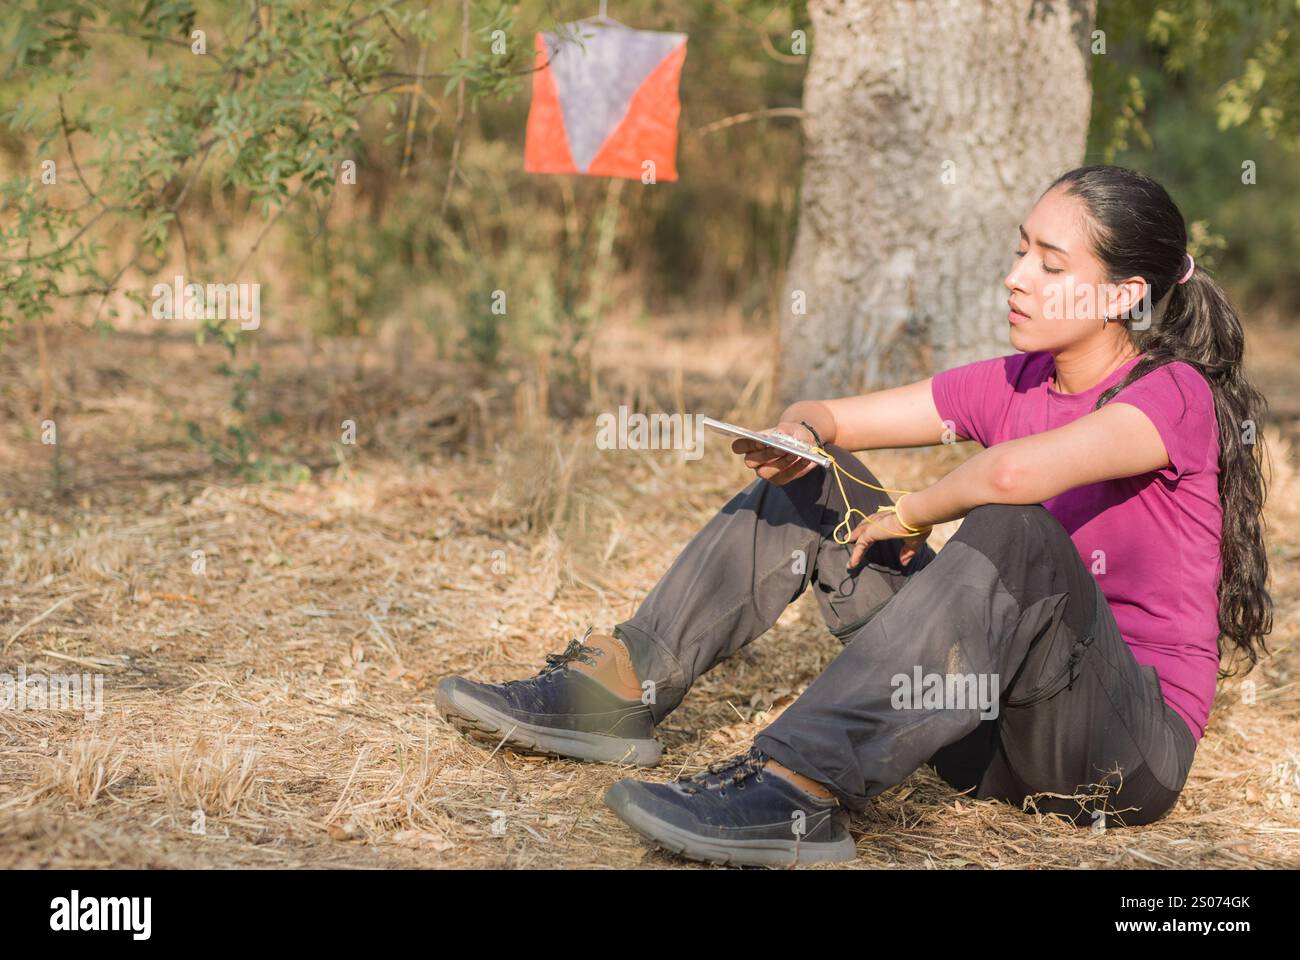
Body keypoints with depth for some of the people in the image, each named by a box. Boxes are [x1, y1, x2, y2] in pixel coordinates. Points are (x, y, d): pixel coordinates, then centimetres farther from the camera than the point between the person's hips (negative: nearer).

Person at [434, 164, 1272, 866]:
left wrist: (910, 516, -16)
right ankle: (618, 691, -4)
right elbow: (831, 418, 9)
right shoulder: (1010, 383, 7)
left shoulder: (1174, 395, -15)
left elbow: (1018, 473, -35)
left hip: (1134, 748, -7)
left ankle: (798, 790, -42)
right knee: (808, 483, 4)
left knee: (1017, 531, -38)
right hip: (994, 721, 7)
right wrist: (801, 434, -15)